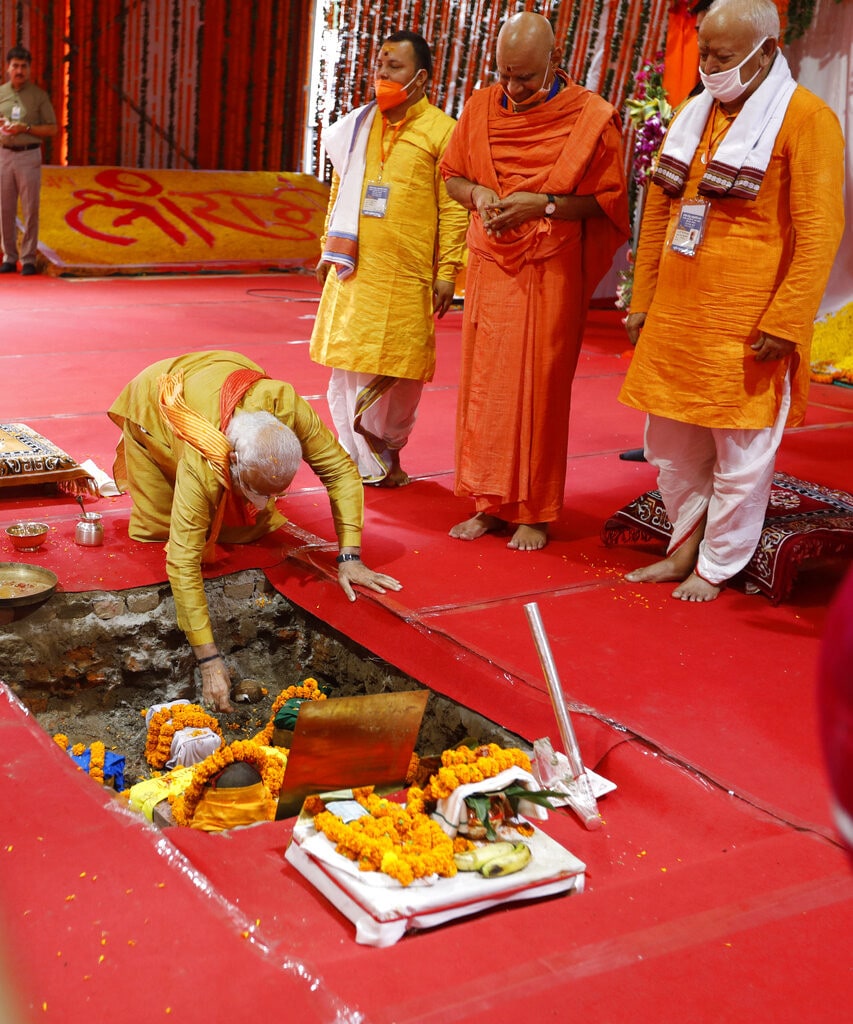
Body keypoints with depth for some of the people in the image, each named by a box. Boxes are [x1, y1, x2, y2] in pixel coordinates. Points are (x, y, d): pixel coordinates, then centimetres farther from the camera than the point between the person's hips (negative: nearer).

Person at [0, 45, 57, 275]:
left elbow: (52, 129, -1)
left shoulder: (39, 95, 2)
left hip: (29, 155, -2)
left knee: (30, 209, -3)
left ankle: (29, 259, 2)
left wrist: (26, 129, -13)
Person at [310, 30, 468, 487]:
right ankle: (361, 459, 16)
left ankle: (388, 447, 23)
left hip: (408, 277, -4)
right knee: (349, 363, 6)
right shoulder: (357, 126, 10)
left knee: (400, 370, 3)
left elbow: (452, 207, -5)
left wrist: (447, 271, -9)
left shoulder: (441, 131, -3)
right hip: (354, 270, 4)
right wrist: (329, 248, 15)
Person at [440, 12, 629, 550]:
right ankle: (491, 504, 18)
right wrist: (478, 193, -7)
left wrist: (544, 204, -18)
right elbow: (452, 175, 15)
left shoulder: (591, 116, -6)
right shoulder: (481, 108, 5)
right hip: (491, 266, 4)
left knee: (541, 389, 0)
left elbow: (607, 201, -4)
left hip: (553, 273, -4)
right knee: (485, 384, 6)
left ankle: (536, 512, 12)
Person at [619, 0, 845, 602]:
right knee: (671, 443, 14)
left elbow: (820, 232, -13)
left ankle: (716, 569, 19)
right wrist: (643, 300, 15)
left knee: (740, 454, 4)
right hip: (675, 317, 7)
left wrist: (783, 323, -17)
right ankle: (684, 549, 31)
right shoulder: (693, 115, 12)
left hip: (746, 329, -7)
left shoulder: (806, 119, -8)